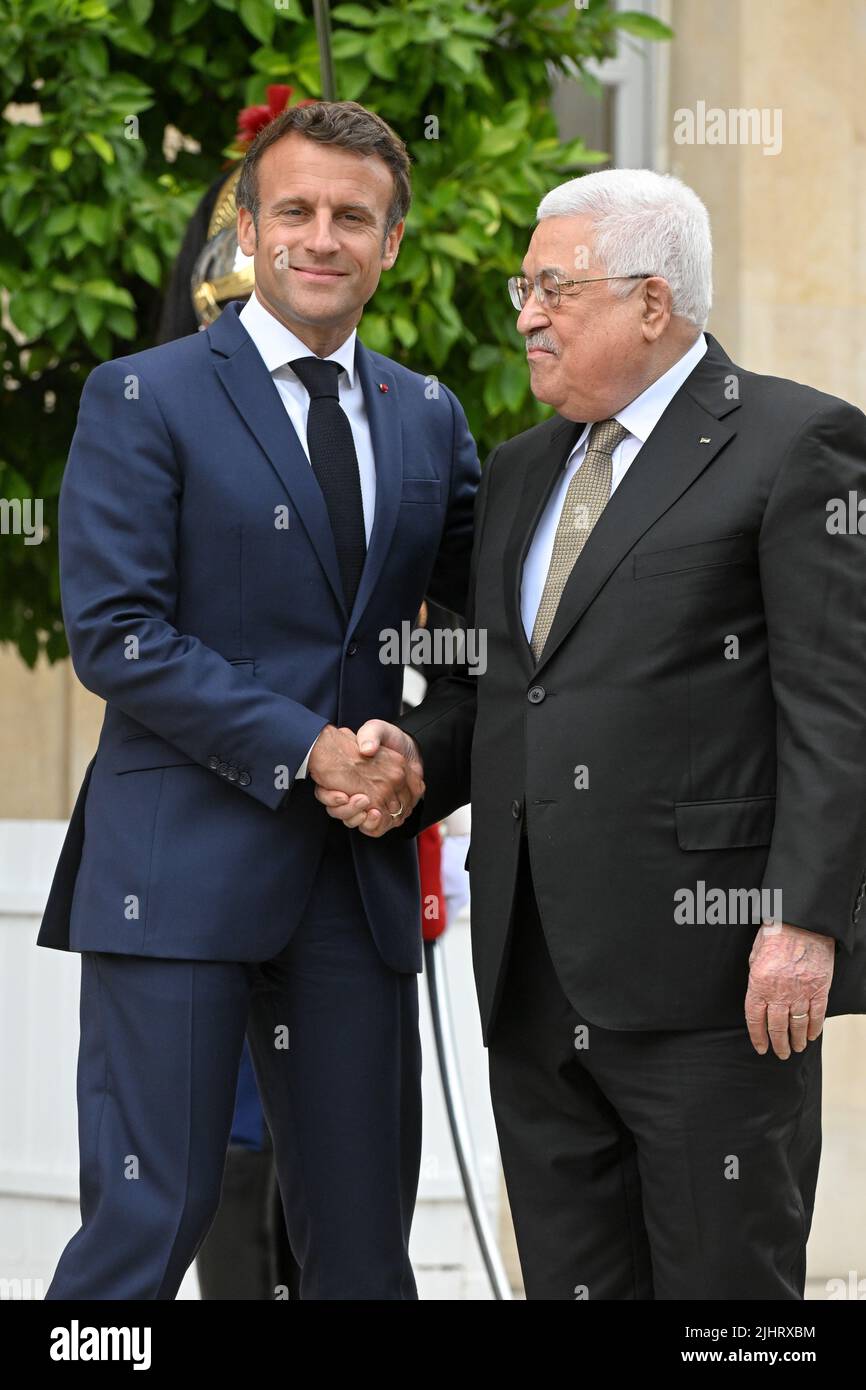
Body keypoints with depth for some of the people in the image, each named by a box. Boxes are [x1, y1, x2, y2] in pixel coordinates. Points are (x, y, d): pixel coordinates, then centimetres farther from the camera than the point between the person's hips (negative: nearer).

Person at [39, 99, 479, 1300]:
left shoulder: (429, 418, 14)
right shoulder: (143, 400, -1)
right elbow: (114, 635, -9)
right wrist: (304, 749, -15)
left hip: (358, 875, 5)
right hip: (182, 871, -5)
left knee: (364, 1237, 8)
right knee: (148, 1219, -7)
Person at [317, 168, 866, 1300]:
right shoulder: (521, 472, 21)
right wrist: (418, 752, 5)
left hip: (708, 966, -7)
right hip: (538, 984, 7)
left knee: (727, 1282, -3)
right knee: (571, 1282, 9)